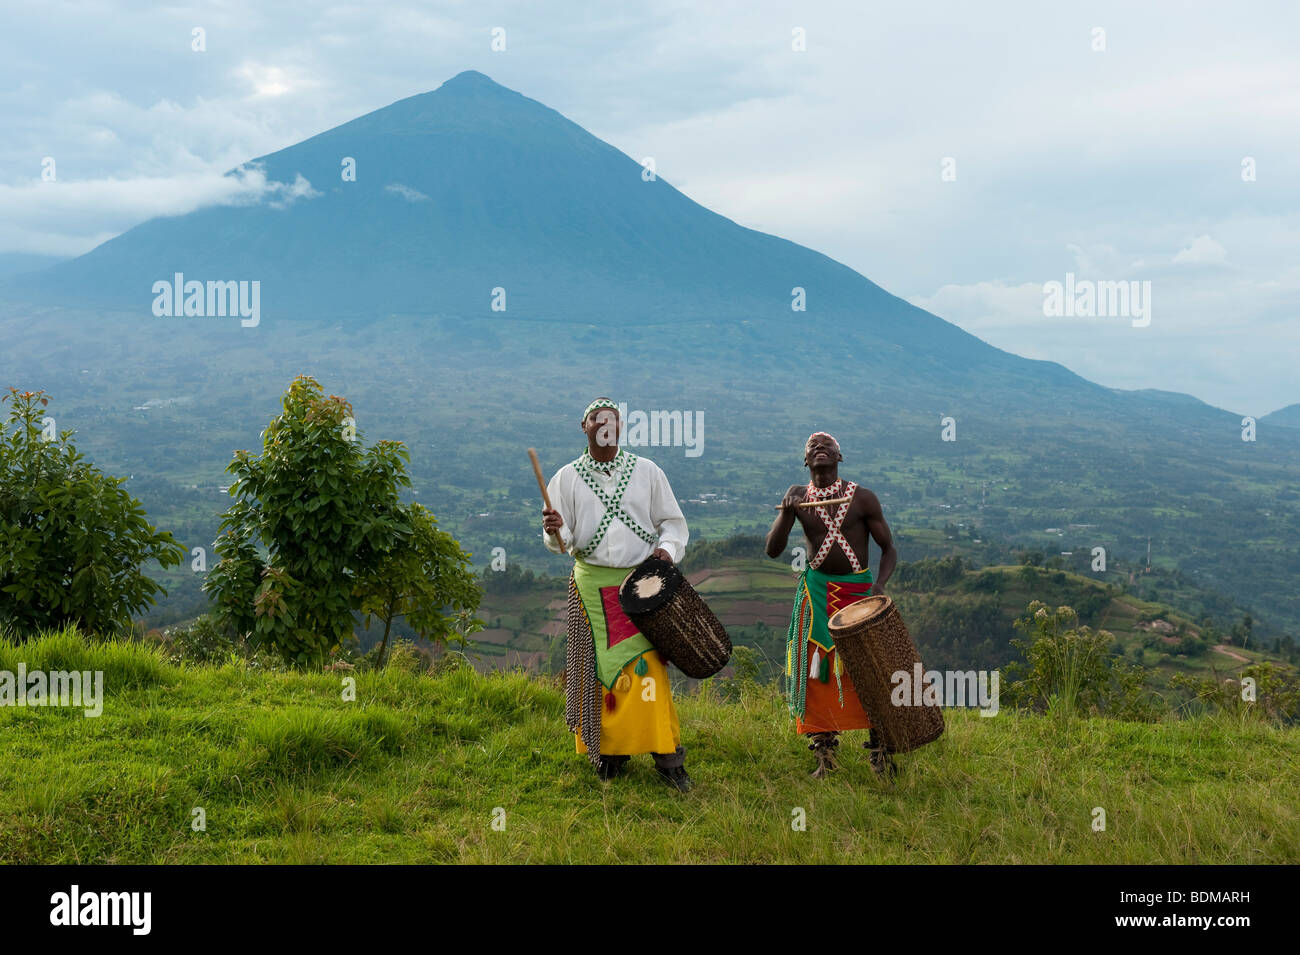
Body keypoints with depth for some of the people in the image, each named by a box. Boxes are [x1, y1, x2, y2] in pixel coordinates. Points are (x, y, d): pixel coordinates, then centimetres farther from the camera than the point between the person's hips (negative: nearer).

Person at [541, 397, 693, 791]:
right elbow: (560, 542, 5)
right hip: (592, 585, 1)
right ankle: (610, 752, 13)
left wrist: (667, 548, -9)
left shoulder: (647, 471, 9)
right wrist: (556, 532, -19)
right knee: (601, 669, 1)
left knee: (649, 668, -7)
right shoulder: (567, 478, 8)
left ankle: (667, 758, 0)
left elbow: (673, 522, 12)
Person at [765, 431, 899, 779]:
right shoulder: (798, 497, 2)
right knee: (817, 672, 1)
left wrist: (879, 584, -19)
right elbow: (773, 550, -3)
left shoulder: (863, 499, -4)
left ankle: (880, 751, 9)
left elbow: (889, 548, -1)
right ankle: (824, 758, 12)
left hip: (858, 591, -2)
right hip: (817, 593, 2)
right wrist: (787, 514, -20)